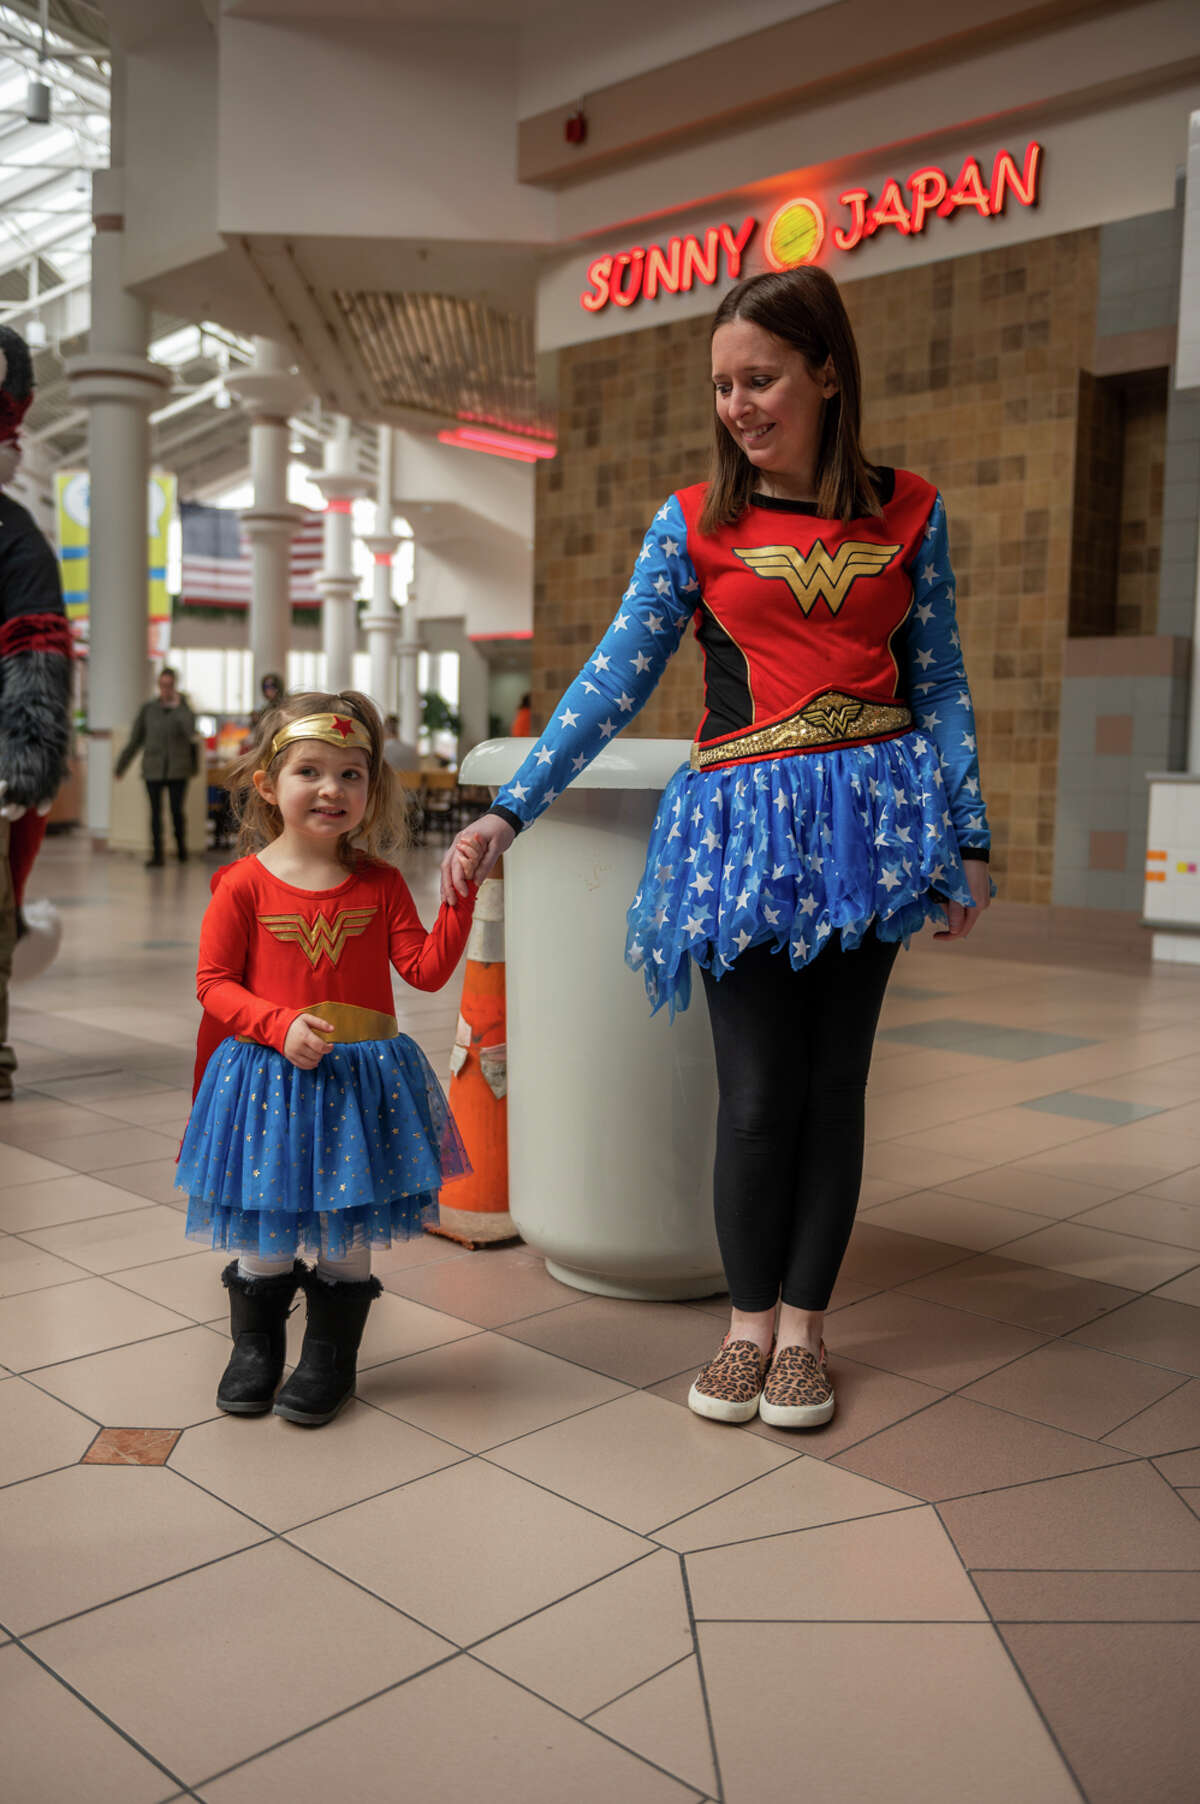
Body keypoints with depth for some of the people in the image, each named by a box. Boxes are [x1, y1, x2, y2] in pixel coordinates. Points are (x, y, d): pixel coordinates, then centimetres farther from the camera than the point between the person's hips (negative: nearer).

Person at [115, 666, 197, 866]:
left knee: (177, 810, -2)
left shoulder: (183, 708, 4)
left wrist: (177, 706, -13)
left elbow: (191, 731, -16)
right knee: (155, 811, -1)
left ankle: (181, 847, 20)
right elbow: (135, 740, 12)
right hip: (153, 769, 1)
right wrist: (121, 766, 13)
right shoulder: (148, 709, 7)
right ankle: (156, 854, 5)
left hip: (178, 769, -1)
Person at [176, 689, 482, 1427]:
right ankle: (255, 1347, 32)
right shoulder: (245, 882, -6)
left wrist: (461, 894, -13)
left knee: (348, 1230, 8)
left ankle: (330, 1357, 26)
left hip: (362, 1079, 2)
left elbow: (425, 968, -4)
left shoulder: (381, 882, 0)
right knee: (265, 1227, 10)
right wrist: (281, 1026, -19)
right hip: (268, 1078, -1)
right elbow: (215, 983, -4)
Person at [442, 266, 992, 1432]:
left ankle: (803, 1325, 22)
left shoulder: (907, 512, 7)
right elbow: (612, 681, -1)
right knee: (756, 1093, 0)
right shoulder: (693, 525, 4)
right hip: (743, 823, -1)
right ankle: (749, 1321, 21)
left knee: (833, 1082, 7)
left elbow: (939, 685, 9)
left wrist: (970, 840, 5)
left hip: (871, 811, 1)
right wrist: (508, 812, -8)